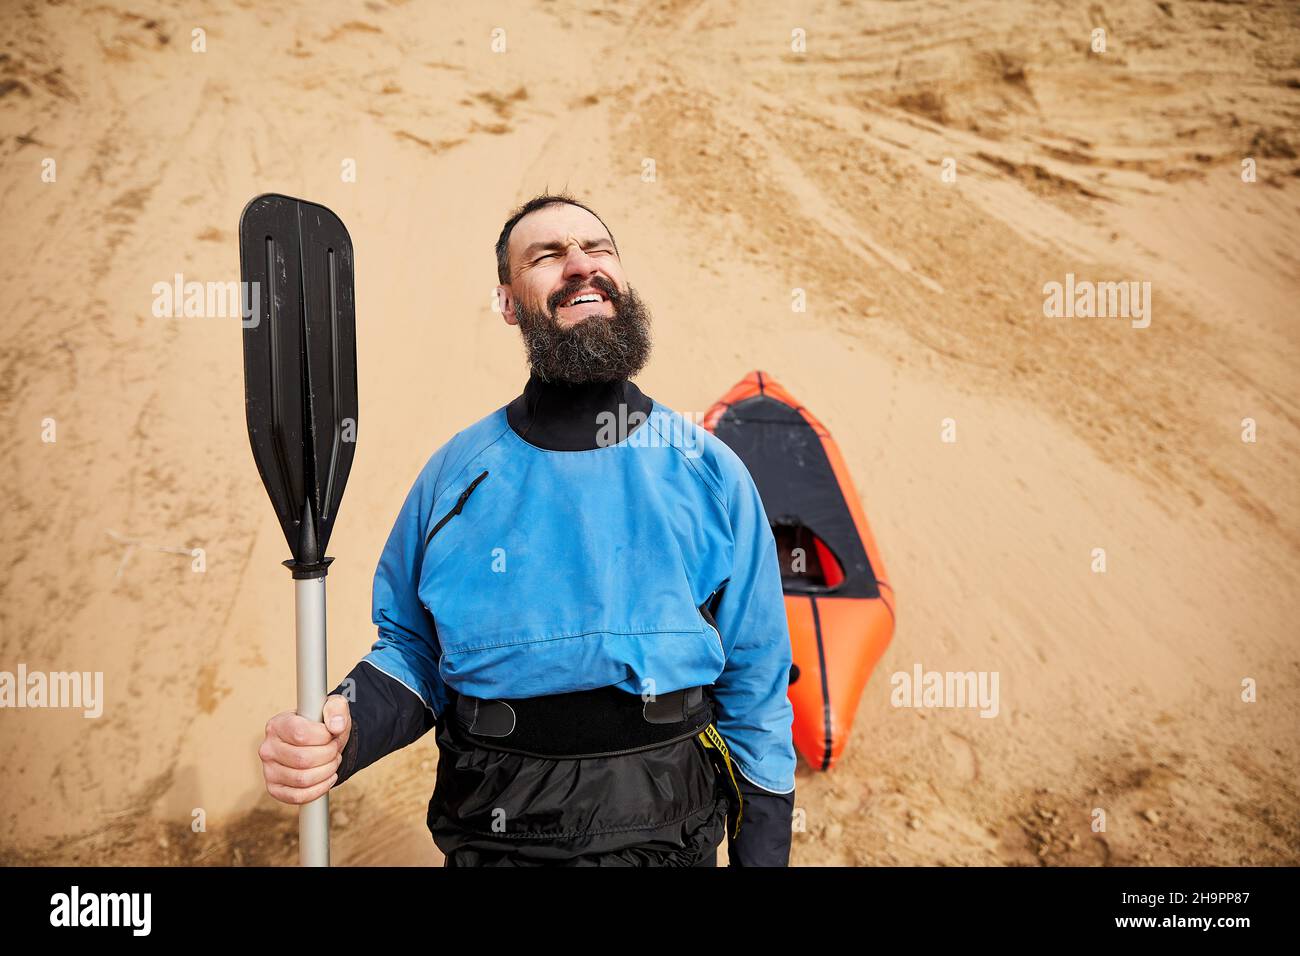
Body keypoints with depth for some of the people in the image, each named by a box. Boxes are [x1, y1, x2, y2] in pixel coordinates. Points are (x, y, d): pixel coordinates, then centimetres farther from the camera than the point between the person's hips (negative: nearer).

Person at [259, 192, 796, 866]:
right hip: (489, 838, 1)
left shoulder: (709, 471, -6)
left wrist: (763, 855, -1)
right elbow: (410, 653, 4)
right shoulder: (454, 473, -4)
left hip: (666, 835, 0)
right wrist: (344, 731, -16)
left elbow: (754, 691, -2)